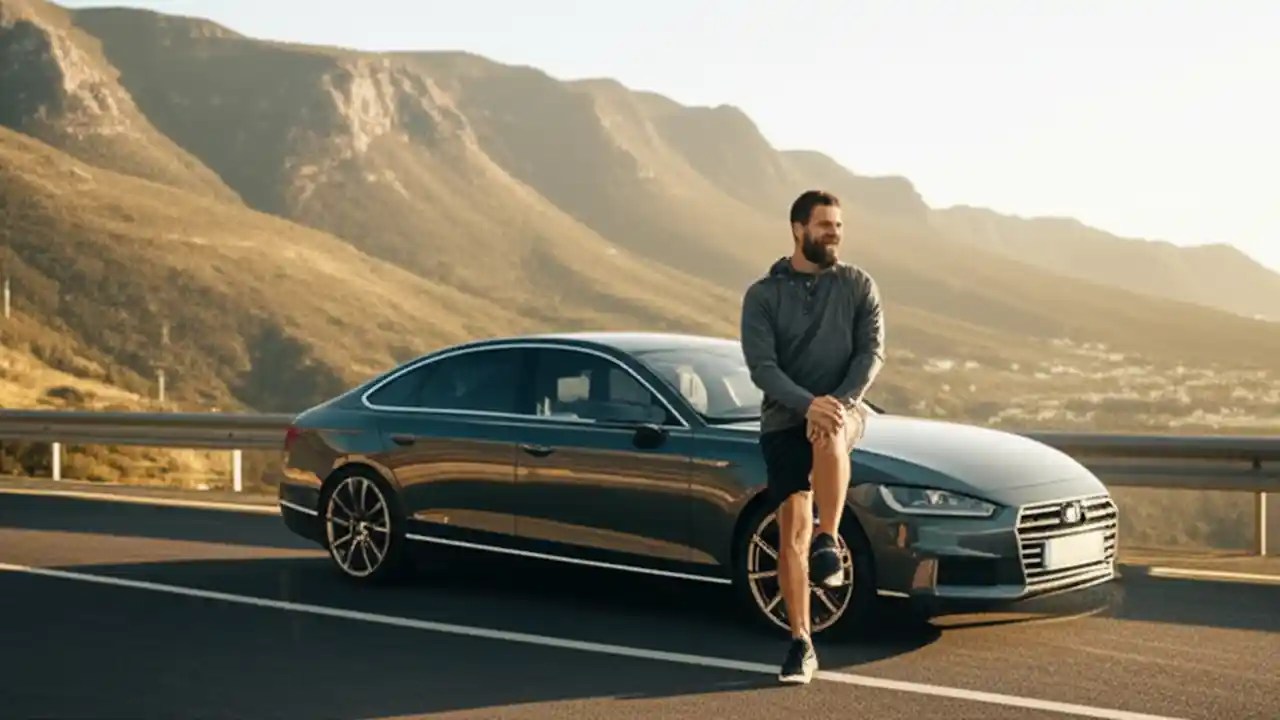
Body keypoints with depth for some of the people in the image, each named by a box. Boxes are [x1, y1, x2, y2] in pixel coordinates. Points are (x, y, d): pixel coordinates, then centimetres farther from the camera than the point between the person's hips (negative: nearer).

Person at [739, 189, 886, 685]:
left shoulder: (858, 285, 5)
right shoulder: (762, 295, 1)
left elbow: (871, 351, -4)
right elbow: (761, 367, -10)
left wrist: (837, 403, -22)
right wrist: (808, 404, -27)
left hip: (843, 409, 0)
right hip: (783, 420, 0)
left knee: (829, 437, -38)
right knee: (791, 532, -5)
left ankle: (829, 542, -24)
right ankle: (801, 644, 5)